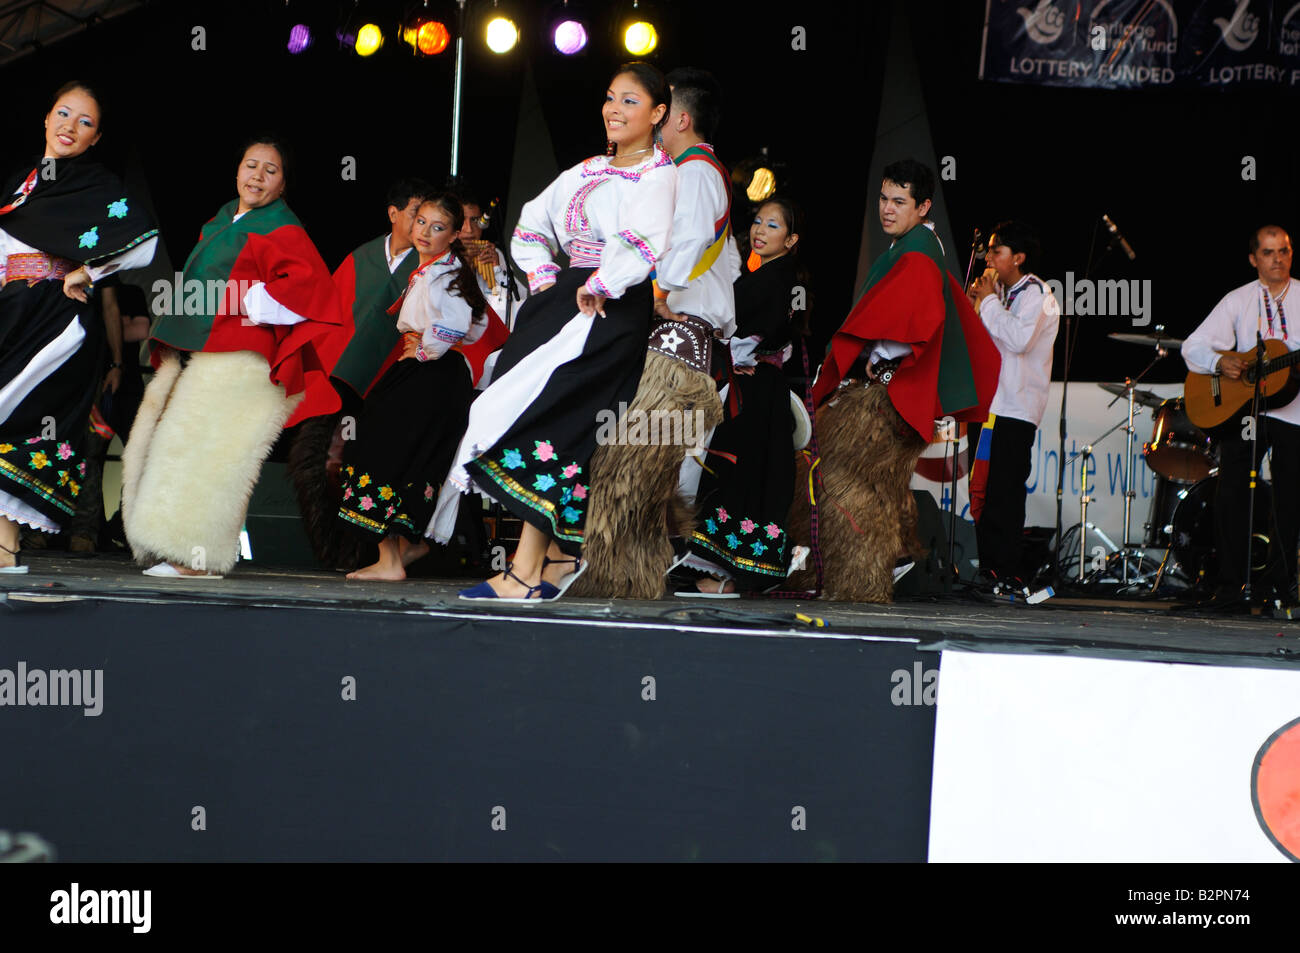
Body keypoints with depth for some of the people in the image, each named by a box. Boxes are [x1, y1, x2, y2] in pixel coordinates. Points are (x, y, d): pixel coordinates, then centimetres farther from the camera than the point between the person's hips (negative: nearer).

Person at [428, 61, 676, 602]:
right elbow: (530, 227, 29)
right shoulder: (585, 172, 20)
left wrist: (599, 288, -17)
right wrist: (544, 279, 14)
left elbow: (644, 244, -24)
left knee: (539, 414, -16)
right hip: (565, 300, 8)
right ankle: (561, 555, 10)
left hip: (611, 312, -8)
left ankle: (526, 574, -17)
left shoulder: (658, 175, -5)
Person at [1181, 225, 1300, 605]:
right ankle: (1230, 583, 1)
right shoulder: (1237, 301, 9)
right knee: (1231, 495, -5)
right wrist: (1220, 362, -15)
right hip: (1241, 409, 1)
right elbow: (1193, 346, 4)